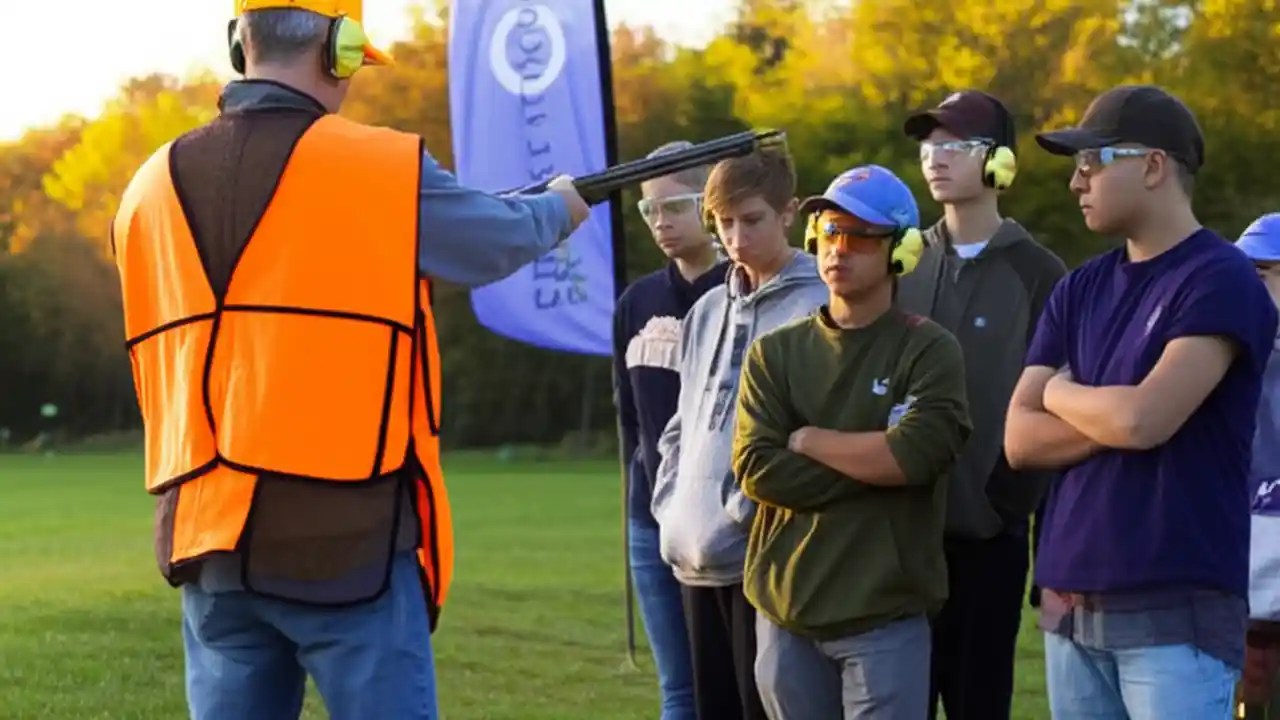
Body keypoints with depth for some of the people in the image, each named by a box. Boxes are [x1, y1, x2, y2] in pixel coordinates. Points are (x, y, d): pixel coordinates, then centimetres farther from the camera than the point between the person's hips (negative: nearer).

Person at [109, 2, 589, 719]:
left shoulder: (151, 189, 7)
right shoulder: (385, 170, -7)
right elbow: (504, 241, 9)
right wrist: (561, 205, 32)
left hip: (209, 541, 5)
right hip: (349, 538, -5)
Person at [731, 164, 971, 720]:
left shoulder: (927, 350, -1)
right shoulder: (775, 353, 9)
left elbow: (915, 454, -18)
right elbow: (756, 468, -4)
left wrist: (807, 440, -7)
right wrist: (873, 461, -10)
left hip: (885, 616, -4)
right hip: (786, 611, 4)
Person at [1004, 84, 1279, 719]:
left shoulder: (1221, 281, -8)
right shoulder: (1080, 290, 14)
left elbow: (1143, 420, -20)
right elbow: (1020, 440, 7)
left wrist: (1060, 392, 0)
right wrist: (1112, 411, -9)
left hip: (1178, 607, -7)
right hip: (1070, 600, 7)